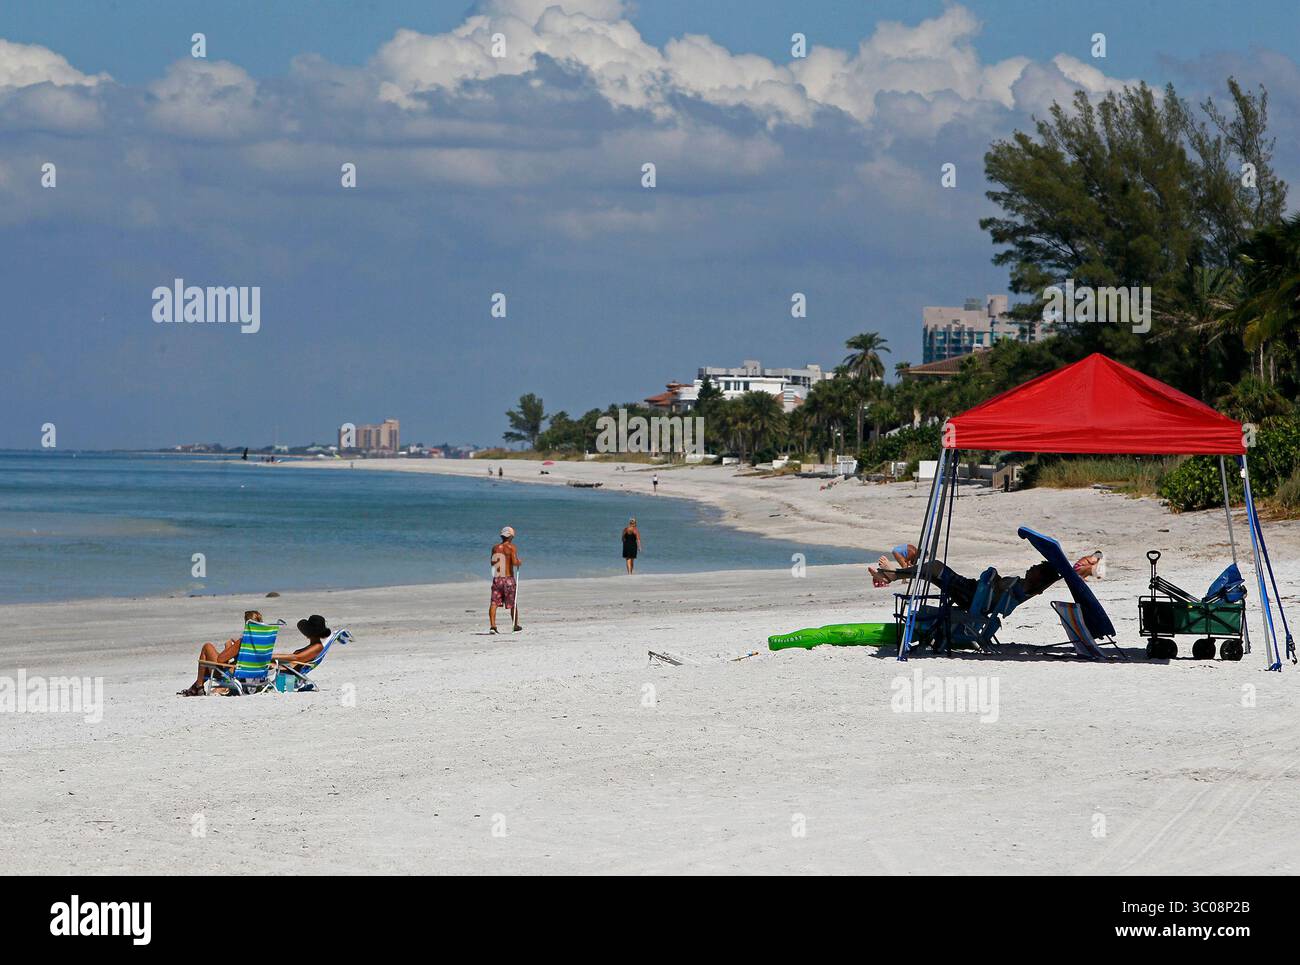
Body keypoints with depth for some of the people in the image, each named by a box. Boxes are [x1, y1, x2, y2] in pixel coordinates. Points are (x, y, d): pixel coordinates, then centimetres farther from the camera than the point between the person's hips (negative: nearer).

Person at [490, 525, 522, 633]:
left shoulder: (495, 548, 8)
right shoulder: (511, 547, -6)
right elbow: (515, 562, -16)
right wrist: (520, 562, 6)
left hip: (496, 579, 3)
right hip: (508, 578, -3)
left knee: (494, 603, -3)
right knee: (513, 604, 12)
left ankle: (492, 625, -17)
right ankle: (516, 625, 22)